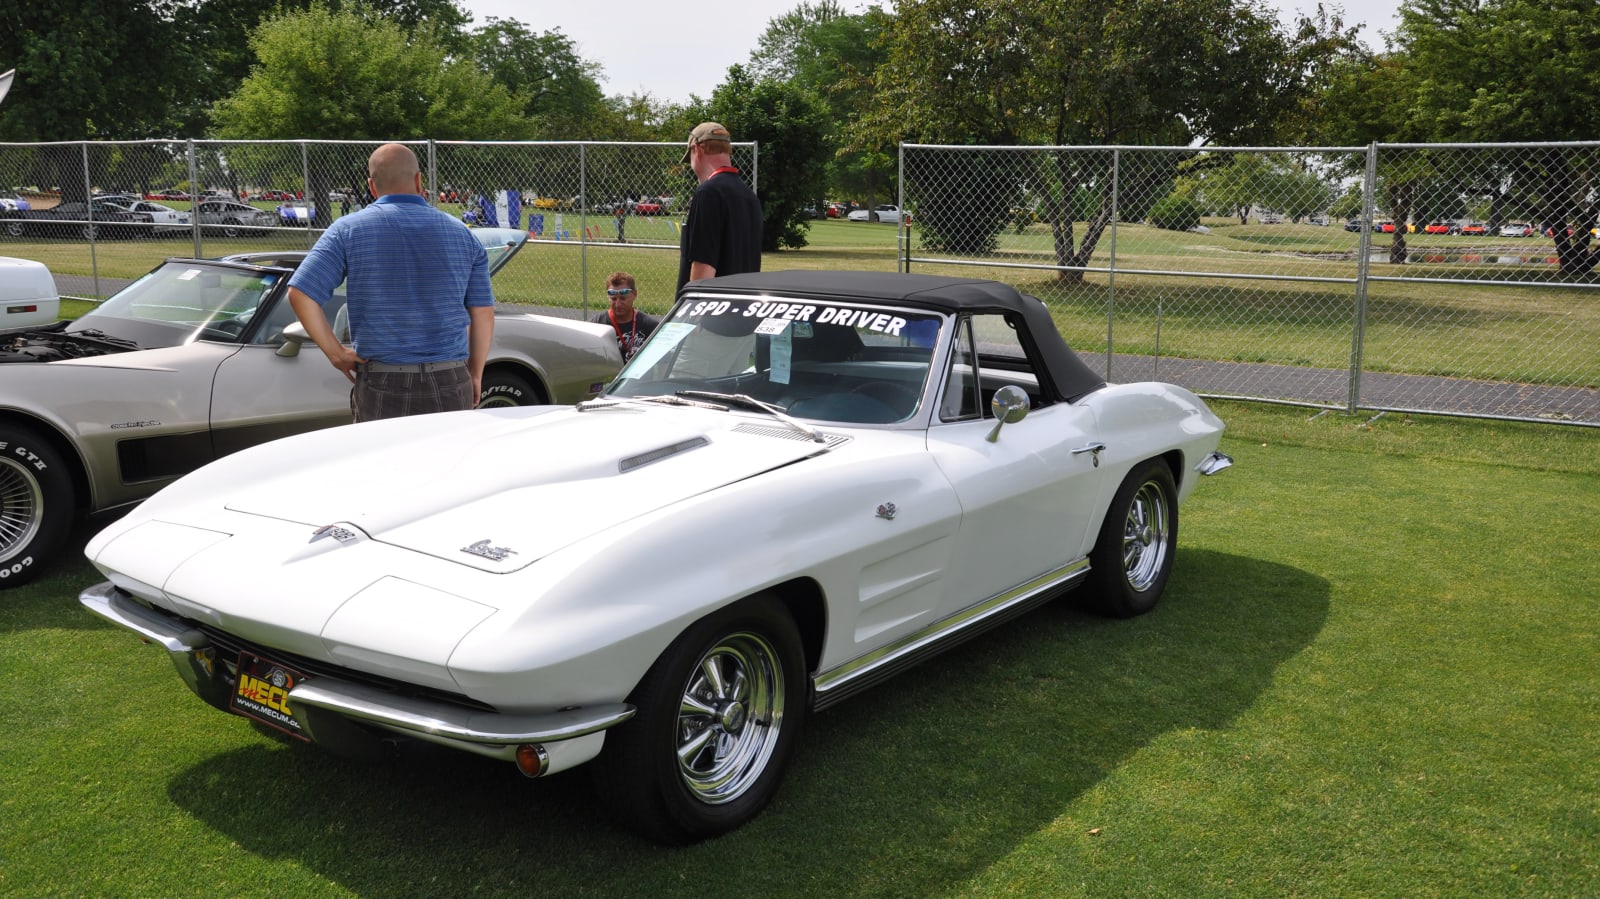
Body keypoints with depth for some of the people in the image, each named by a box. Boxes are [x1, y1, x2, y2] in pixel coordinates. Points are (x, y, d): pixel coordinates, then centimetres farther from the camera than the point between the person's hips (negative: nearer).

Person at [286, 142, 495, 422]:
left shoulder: (348, 230, -1)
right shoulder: (461, 234, 4)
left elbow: (301, 294, -9)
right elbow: (483, 314, 4)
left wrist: (335, 352, 1)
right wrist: (475, 374, 14)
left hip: (381, 387, -1)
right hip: (450, 385, 2)